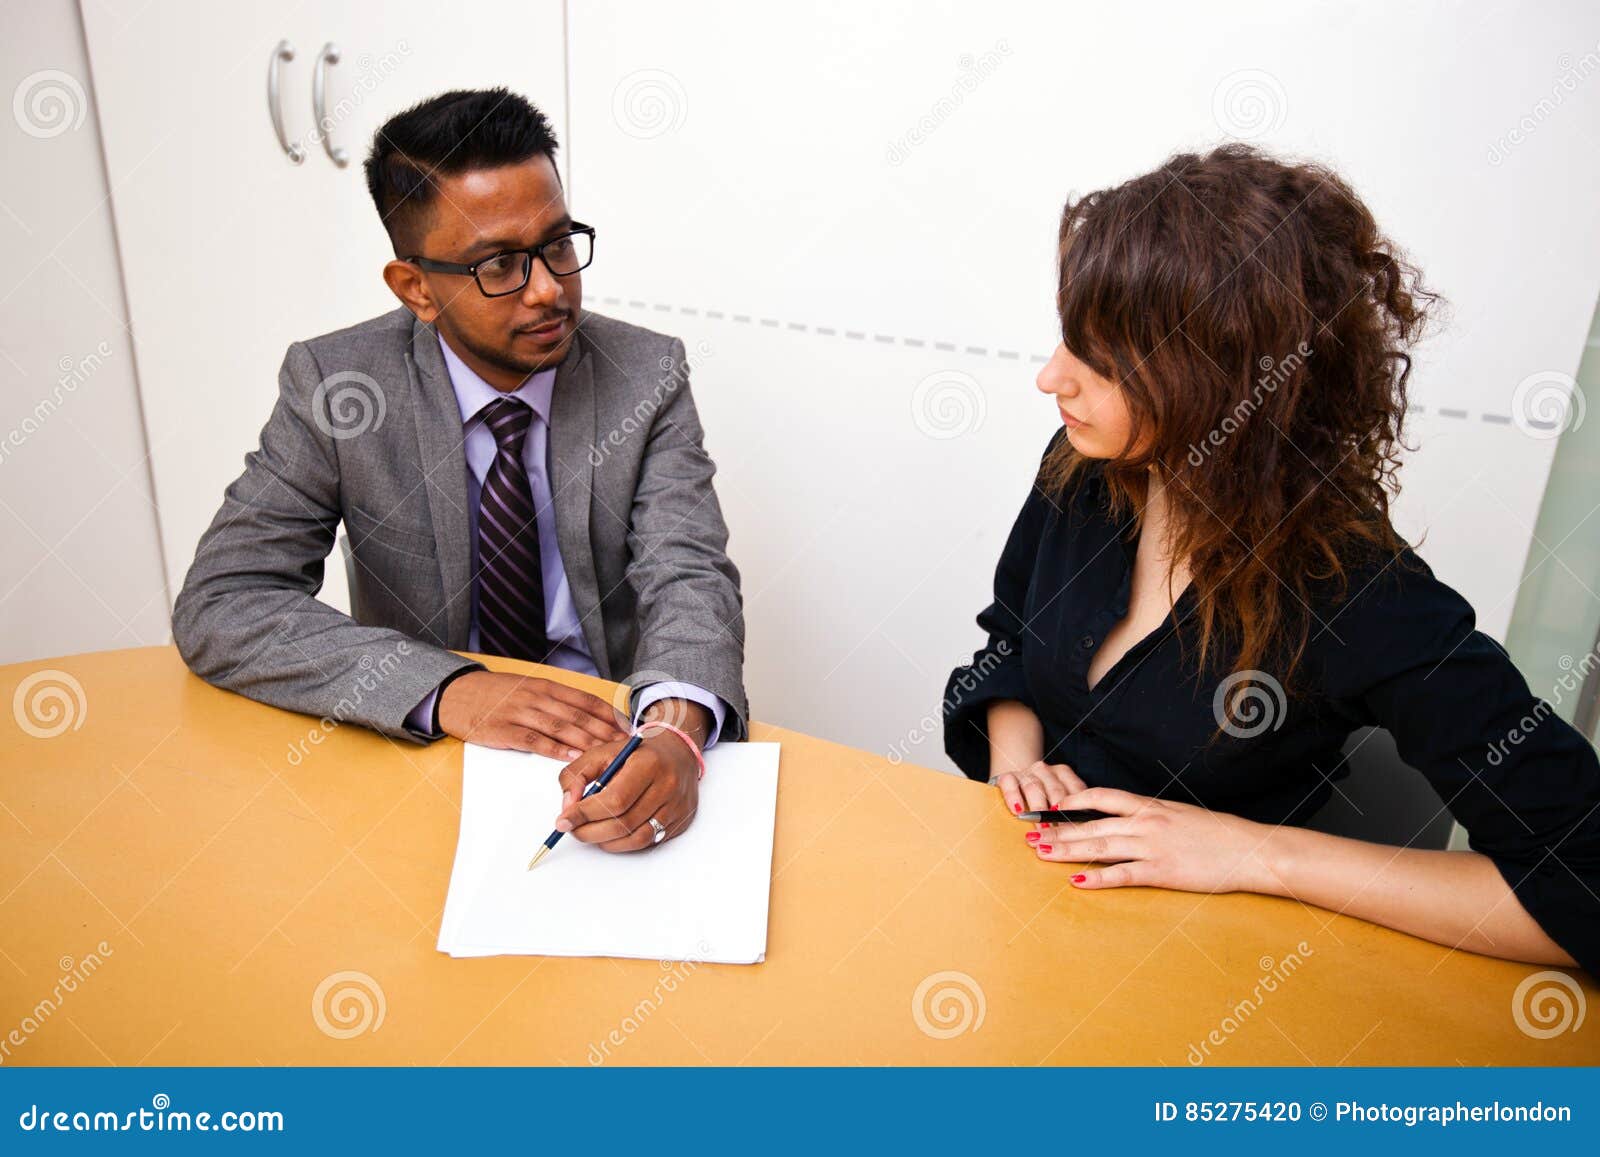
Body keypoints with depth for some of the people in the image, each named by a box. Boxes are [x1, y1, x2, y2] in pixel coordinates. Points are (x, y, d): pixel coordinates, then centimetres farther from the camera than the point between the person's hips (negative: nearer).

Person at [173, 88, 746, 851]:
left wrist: (676, 732, -37)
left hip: (613, 751, 1)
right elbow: (217, 605, -11)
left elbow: (689, 576, -14)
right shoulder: (330, 380, -7)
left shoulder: (646, 375, -6)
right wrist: (448, 689, -27)